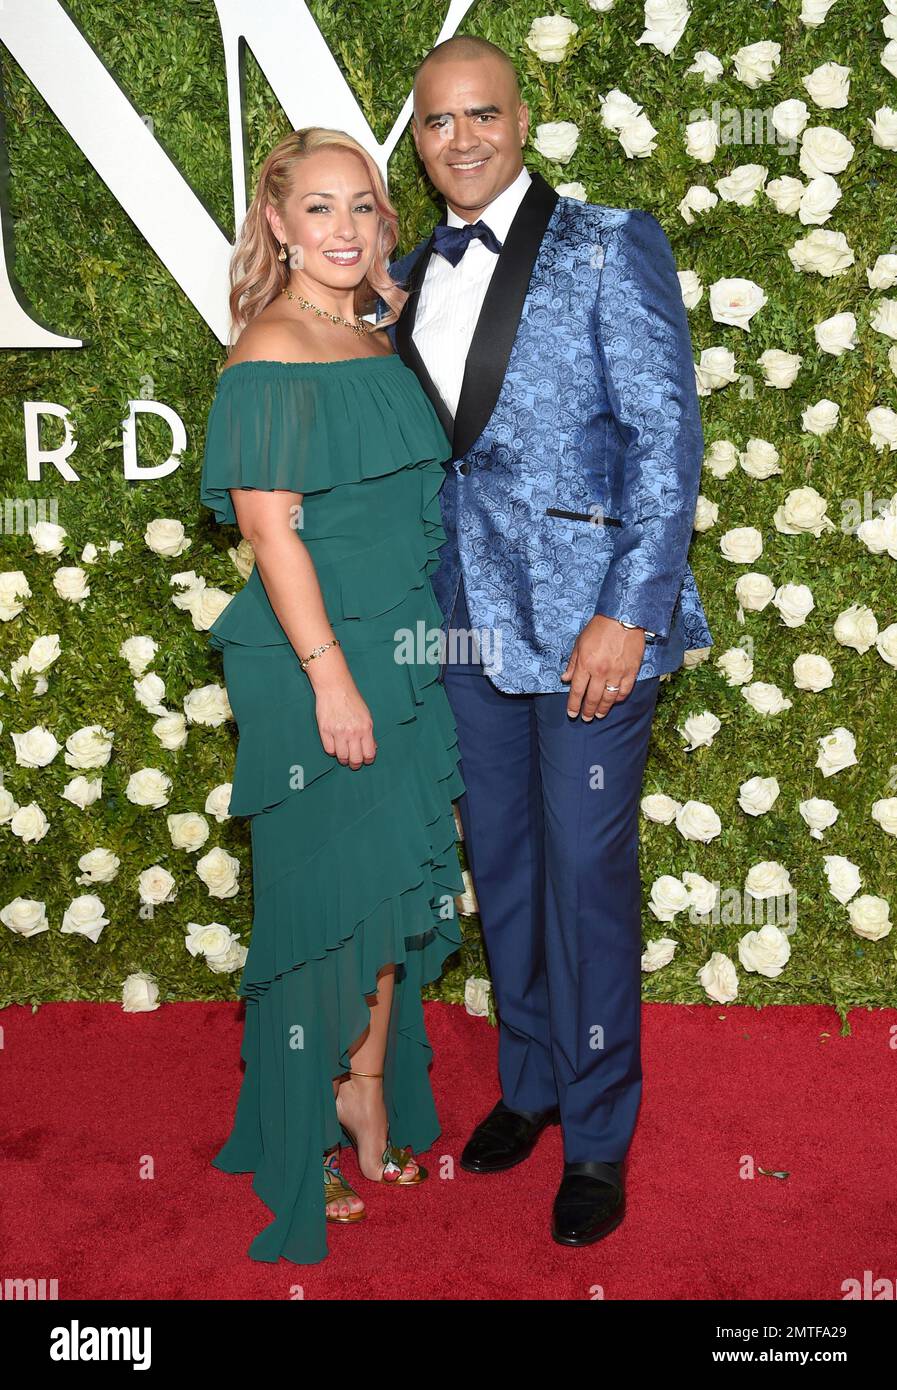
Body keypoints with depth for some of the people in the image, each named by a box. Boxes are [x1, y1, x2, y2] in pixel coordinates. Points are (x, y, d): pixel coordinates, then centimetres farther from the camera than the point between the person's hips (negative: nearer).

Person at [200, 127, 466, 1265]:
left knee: (398, 874, 13)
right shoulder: (270, 352, -13)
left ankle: (369, 1086, 32)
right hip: (316, 660, -7)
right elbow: (270, 528, -18)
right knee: (330, 885, 4)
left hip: (402, 652, 7)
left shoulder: (378, 337, 11)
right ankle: (311, 1130, 24)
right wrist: (330, 674, -20)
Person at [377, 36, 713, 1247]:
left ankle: (598, 1139, 20)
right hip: (468, 621, 6)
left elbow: (667, 435, -11)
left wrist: (628, 614, -18)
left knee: (585, 873, 2)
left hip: (588, 615, -5)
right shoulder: (409, 277, 12)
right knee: (500, 862, 15)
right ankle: (529, 1081, 36)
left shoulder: (610, 248, -5)